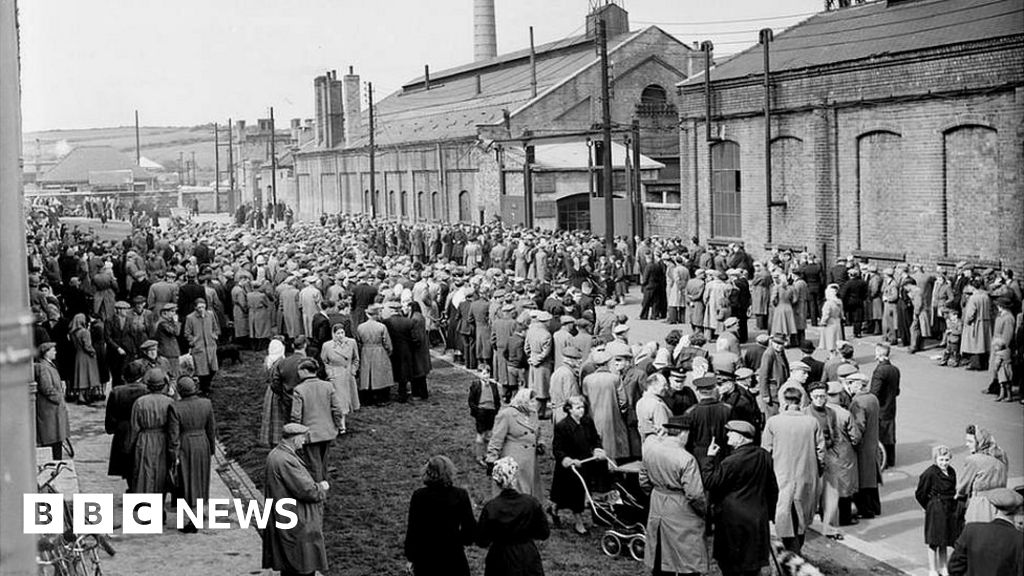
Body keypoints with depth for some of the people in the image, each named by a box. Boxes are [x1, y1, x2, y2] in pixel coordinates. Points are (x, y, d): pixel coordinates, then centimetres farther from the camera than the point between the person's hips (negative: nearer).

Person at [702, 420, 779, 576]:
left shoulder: (733, 461, -20)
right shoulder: (765, 456, 4)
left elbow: (709, 482, -17)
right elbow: (773, 489, 12)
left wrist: (710, 457, -8)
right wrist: (769, 515, 21)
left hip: (734, 521, -7)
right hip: (759, 520, 7)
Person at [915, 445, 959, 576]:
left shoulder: (951, 472, 3)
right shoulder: (929, 473, -17)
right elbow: (920, 494, -10)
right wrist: (929, 506, -2)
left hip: (949, 510, 6)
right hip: (935, 510, -6)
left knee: (944, 541, 15)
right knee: (933, 542, 3)